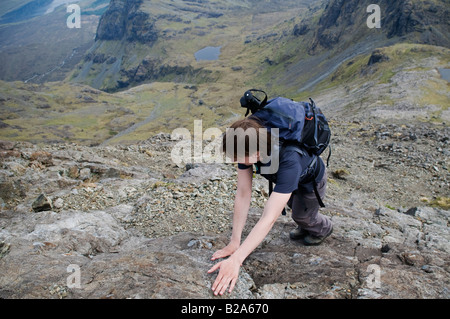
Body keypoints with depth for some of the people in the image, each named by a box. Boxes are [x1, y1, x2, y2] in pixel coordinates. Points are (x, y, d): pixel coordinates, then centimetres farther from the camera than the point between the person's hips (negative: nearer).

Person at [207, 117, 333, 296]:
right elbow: (243, 194, -29)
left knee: (301, 215, 12)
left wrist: (235, 260, -54)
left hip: (312, 179, -5)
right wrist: (234, 242, -27)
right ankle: (305, 227, 56)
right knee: (292, 204, 24)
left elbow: (269, 218, -53)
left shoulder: (288, 162, -51)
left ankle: (323, 228, 45)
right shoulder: (246, 146, -34)